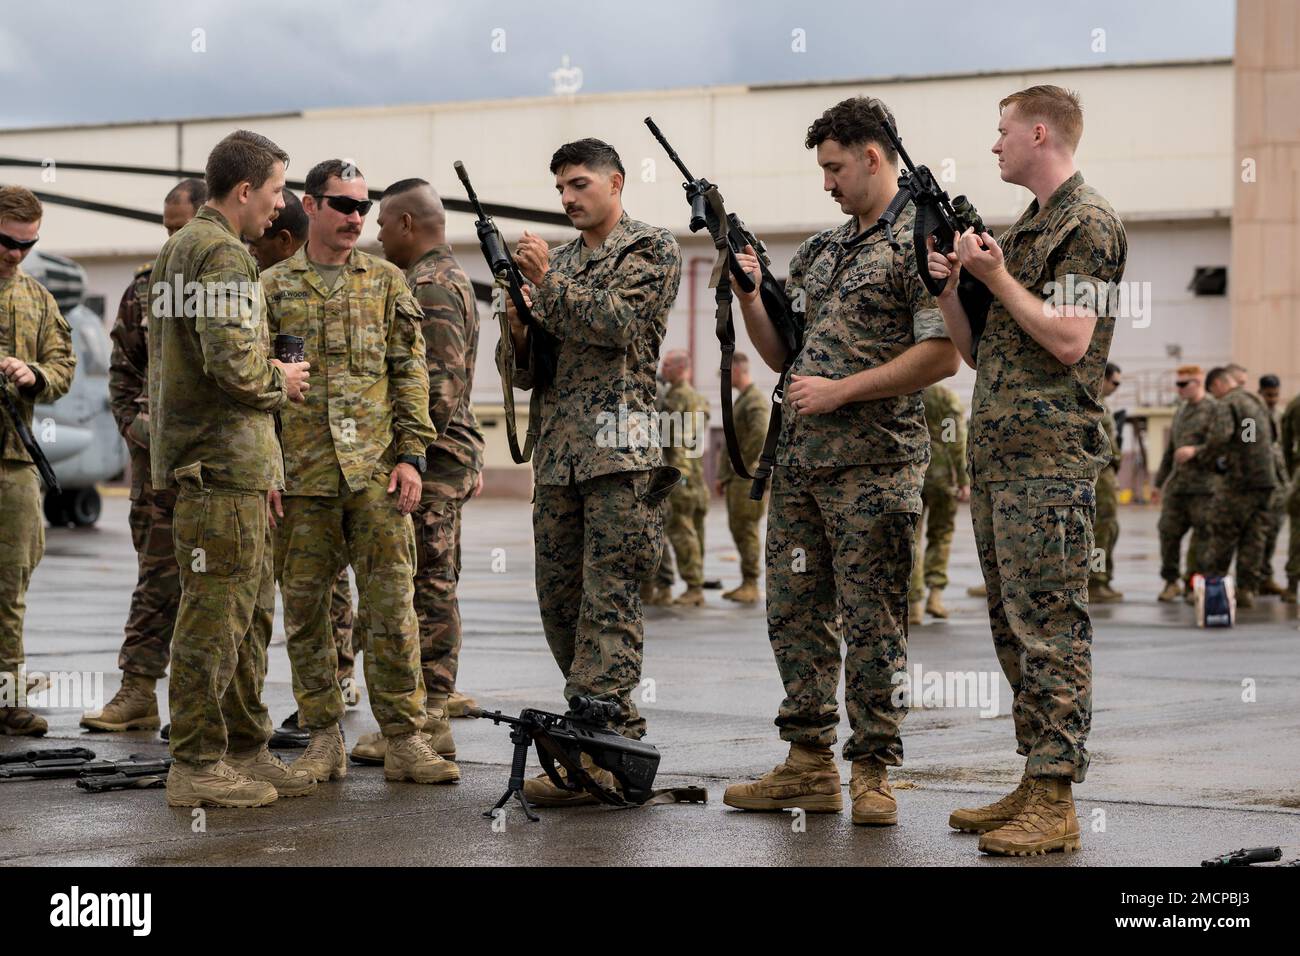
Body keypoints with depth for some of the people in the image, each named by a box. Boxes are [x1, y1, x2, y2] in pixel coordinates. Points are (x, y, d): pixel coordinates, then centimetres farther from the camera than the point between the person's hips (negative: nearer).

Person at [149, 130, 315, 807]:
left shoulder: (179, 249, 19)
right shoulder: (223, 254, -14)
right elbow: (233, 363, -25)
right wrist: (281, 381, -6)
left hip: (228, 465, 11)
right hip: (222, 464, -11)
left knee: (250, 611, 15)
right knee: (215, 614, -6)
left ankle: (244, 750, 21)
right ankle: (196, 766, -1)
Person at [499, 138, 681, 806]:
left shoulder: (652, 248, 3)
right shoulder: (559, 262, 20)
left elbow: (616, 323, -13)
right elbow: (525, 372, 18)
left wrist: (547, 281, -13)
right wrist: (519, 331, -3)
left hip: (620, 449, -7)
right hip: (557, 453, 7)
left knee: (609, 601, -10)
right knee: (558, 598, 6)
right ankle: (616, 733, 16)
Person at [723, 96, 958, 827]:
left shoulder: (920, 240, -7)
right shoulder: (819, 250, 18)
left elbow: (943, 355, -16)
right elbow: (783, 354, 22)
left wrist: (841, 390, -15)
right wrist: (750, 298, 4)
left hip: (873, 466, -8)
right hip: (799, 464, 8)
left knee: (872, 623, -3)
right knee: (797, 615, 10)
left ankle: (873, 773, 4)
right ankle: (809, 766, 17)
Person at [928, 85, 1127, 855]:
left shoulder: (1087, 223, -7)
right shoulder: (1022, 229, 22)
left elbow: (1069, 340, -16)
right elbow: (977, 351, 23)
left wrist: (995, 276, -11)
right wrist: (950, 286, 7)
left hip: (1049, 458, -10)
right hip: (997, 456, 10)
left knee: (1048, 627, -10)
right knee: (1014, 625, 11)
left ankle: (1056, 804, -9)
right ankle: (1035, 784, 16)